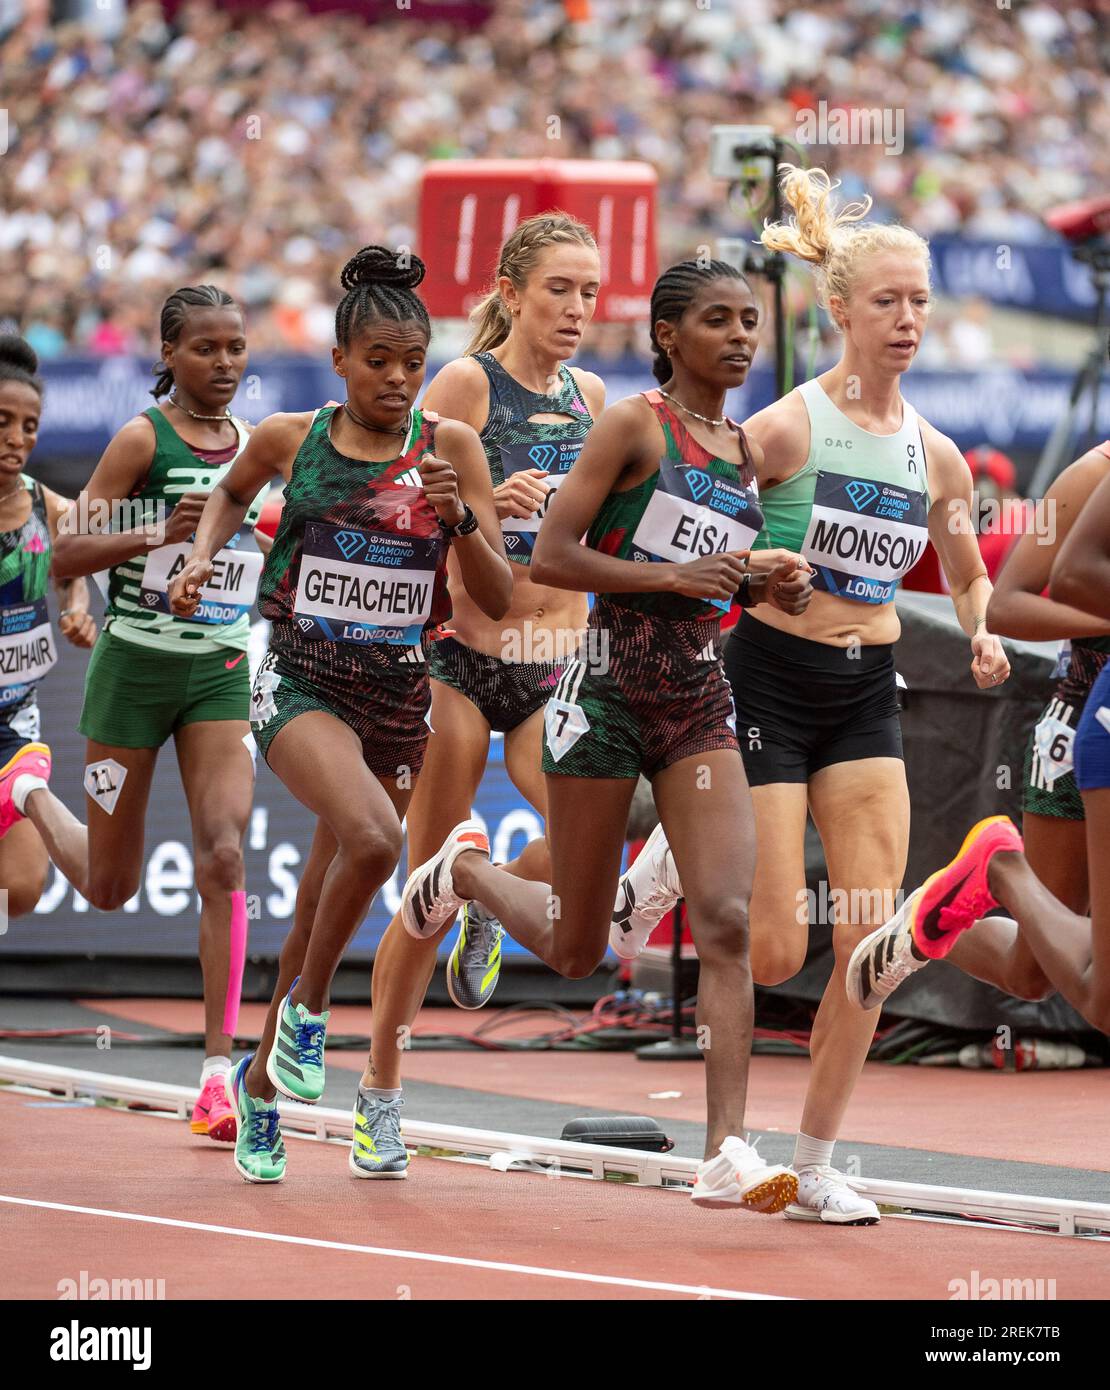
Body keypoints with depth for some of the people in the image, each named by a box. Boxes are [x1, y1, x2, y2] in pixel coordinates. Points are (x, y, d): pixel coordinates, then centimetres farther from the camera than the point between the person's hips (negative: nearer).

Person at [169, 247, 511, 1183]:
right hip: (301, 680, -2)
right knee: (373, 837, -30)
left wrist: (459, 518, -19)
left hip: (400, 694, 2)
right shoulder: (288, 439, -1)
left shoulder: (450, 448, -2)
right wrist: (201, 556, 5)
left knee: (324, 903, 12)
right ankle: (309, 1007, -6)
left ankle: (263, 1078, 35)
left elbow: (499, 601, -3)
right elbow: (232, 492, 23)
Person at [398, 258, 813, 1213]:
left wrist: (770, 587, 4)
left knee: (727, 919, -13)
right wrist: (677, 576, -20)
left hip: (702, 701, 5)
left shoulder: (747, 450, 12)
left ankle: (727, 1154, -17)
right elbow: (550, 559, -12)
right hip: (611, 685, -5)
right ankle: (466, 868, 39)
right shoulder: (634, 426, -7)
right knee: (575, 951, 6)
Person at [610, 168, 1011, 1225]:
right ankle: (675, 867, 28)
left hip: (867, 700, 5)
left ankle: (816, 1167, 6)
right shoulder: (785, 428, -11)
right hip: (768, 683, -4)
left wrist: (984, 637, -2)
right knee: (774, 955, -6)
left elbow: (968, 577, 19)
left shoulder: (934, 455, 4)